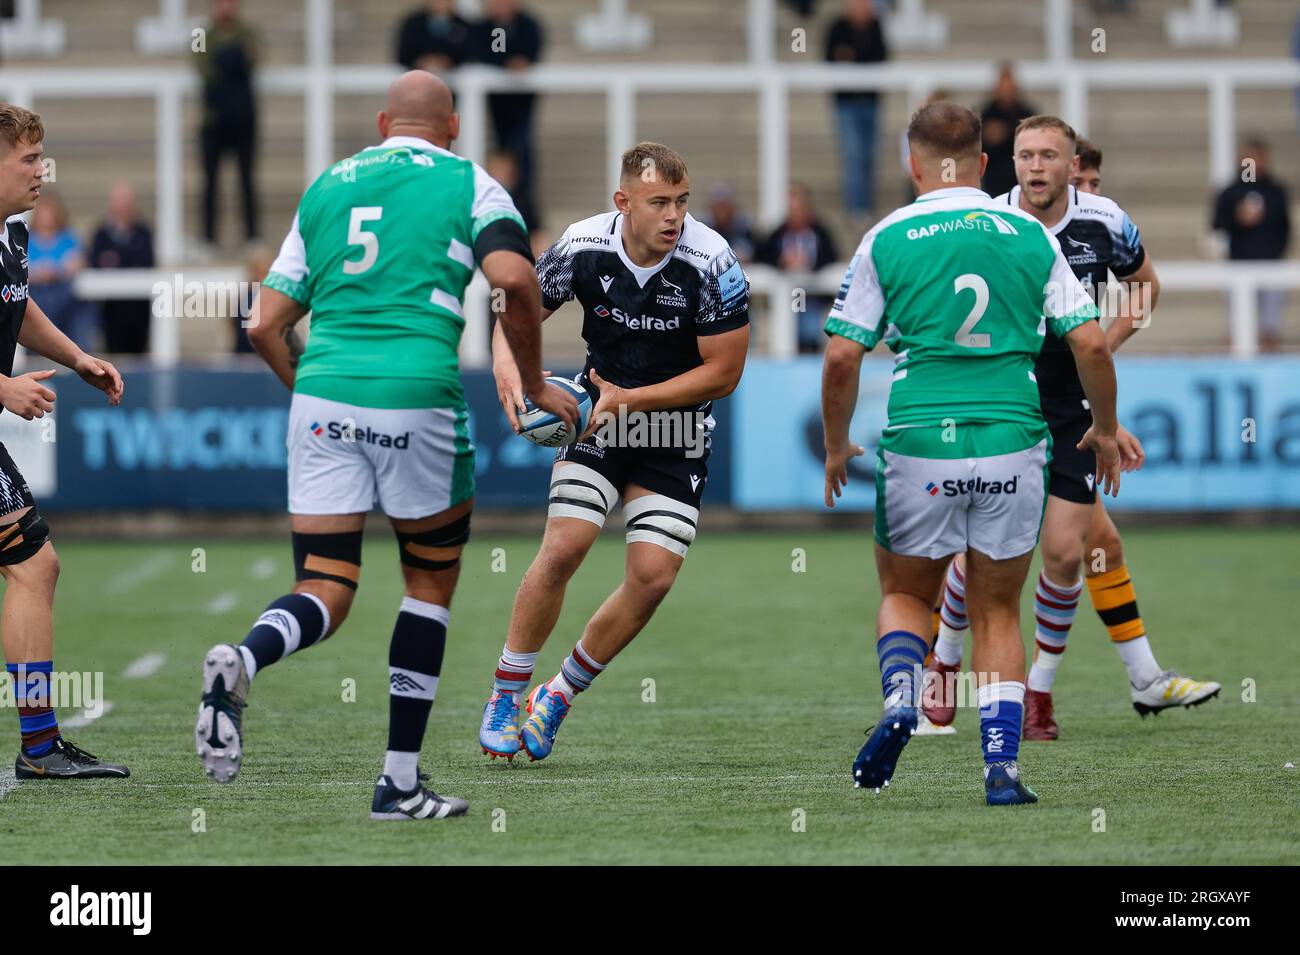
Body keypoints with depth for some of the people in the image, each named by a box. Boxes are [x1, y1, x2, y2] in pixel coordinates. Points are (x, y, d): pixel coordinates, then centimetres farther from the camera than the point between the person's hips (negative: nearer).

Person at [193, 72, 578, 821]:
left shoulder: (326, 188, 19)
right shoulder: (467, 183, 7)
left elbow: (267, 325, 17)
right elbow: (514, 278, -12)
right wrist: (534, 384, 0)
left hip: (321, 398, 3)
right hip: (416, 397, -3)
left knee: (326, 592, 5)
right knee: (432, 582, 16)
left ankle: (242, 661, -30)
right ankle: (400, 781, 14)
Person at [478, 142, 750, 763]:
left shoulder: (712, 264, -21)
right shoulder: (583, 247, -15)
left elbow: (723, 372, -15)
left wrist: (631, 398, -20)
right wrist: (508, 368, -20)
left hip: (676, 428, 0)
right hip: (598, 413, 0)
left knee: (653, 577, -9)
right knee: (563, 549, -16)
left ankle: (561, 694, 12)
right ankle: (505, 695, 1)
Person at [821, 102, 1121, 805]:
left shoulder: (887, 239, 2)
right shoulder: (1030, 236, 6)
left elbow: (841, 358, -1)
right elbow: (1090, 344, 2)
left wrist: (836, 448, 14)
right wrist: (1105, 430, 18)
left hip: (920, 443, -1)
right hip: (1013, 443, 1)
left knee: (905, 592, 19)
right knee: (997, 611, 14)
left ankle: (899, 701, -9)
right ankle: (1002, 767, 1)